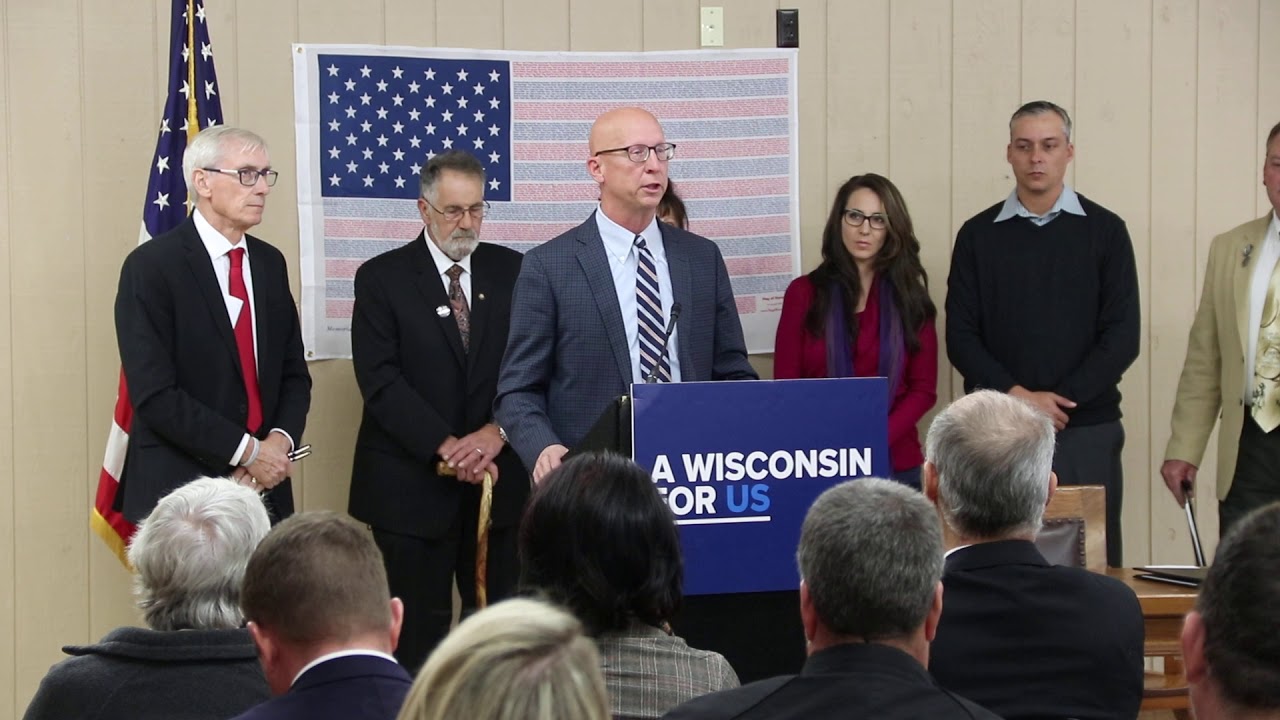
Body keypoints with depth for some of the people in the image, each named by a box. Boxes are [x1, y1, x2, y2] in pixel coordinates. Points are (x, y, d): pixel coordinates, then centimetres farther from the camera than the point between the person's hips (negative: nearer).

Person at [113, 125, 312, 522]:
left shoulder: (270, 263, 12)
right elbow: (154, 395, -14)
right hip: (180, 489, -5)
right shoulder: (150, 266, -8)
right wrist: (245, 450, -15)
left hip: (266, 489, 5)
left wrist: (280, 441, -6)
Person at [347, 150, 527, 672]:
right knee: (418, 633, 0)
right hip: (413, 483, -2)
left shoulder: (512, 272, 8)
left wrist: (496, 432, -13)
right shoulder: (382, 278, 0)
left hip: (498, 478, 3)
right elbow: (380, 380, -8)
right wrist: (447, 447, -16)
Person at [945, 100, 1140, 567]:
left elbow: (1123, 335, -1)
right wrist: (1019, 397, -11)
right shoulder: (978, 235, 8)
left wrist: (1060, 401, -10)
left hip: (1087, 429, 0)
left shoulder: (1105, 231, 5)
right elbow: (961, 336, 2)